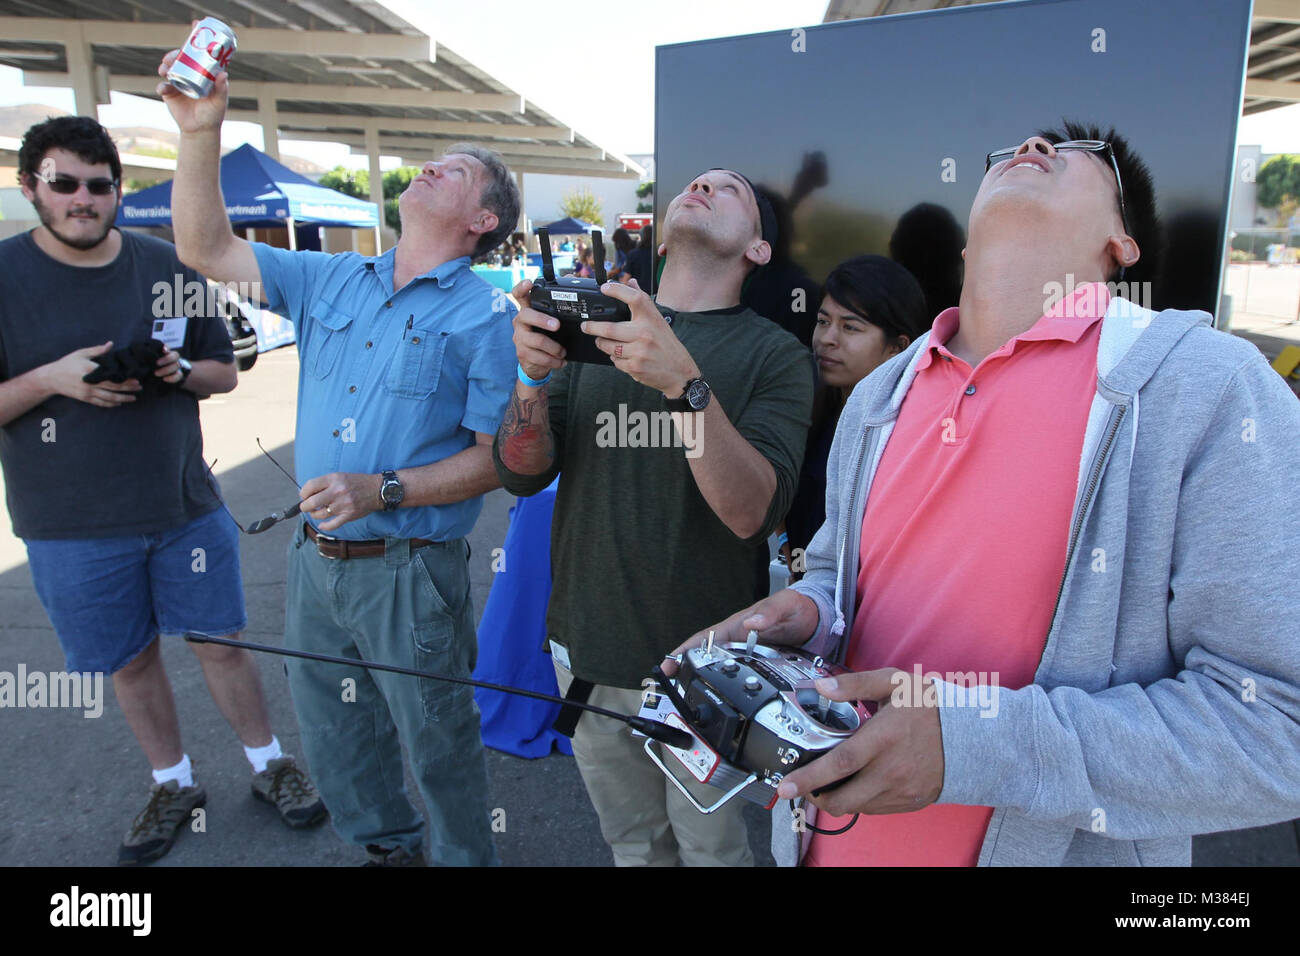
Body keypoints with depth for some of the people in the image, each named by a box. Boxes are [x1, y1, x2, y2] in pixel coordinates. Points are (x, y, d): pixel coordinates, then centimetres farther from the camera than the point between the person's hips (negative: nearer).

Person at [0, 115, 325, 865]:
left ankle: (271, 765, 31)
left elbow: (226, 373, 8)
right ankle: (174, 784, 36)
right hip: (73, 527, -1)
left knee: (222, 640, 10)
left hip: (186, 506, 1)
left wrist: (183, 371, -13)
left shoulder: (166, 266, 0)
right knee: (132, 660, 14)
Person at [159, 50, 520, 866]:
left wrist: (384, 492, -24)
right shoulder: (333, 281, 7)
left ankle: (465, 860, 36)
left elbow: (496, 458, -14)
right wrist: (201, 133, -4)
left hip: (411, 572, -6)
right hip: (316, 558, 6)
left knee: (439, 742, 9)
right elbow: (207, 249, 7)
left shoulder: (484, 319, -11)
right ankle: (389, 848, 46)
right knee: (335, 736, 22)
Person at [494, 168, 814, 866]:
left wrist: (685, 383, -34)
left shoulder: (776, 355, -7)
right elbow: (520, 473, -2)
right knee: (634, 844, 22)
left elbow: (754, 513, -20)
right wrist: (534, 376, -21)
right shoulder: (594, 324, 4)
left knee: (712, 848, 17)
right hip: (587, 652, 3)